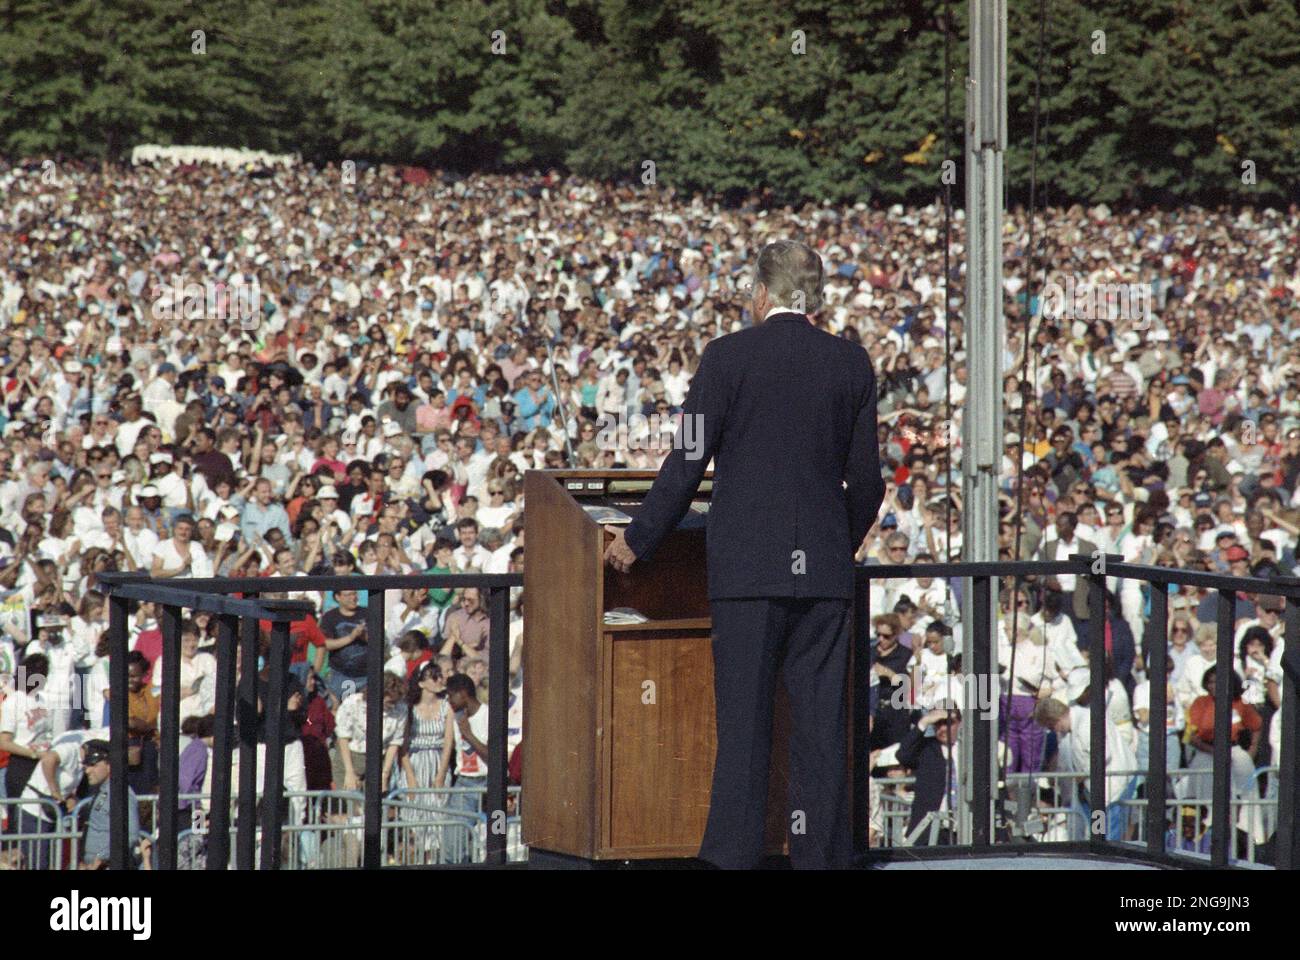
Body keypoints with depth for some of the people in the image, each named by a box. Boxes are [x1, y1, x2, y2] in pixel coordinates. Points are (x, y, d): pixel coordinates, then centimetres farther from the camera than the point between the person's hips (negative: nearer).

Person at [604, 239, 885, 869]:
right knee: (820, 723, 5)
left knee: (743, 723, -2)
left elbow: (687, 465, -4)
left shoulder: (726, 357, -4)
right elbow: (867, 480, 10)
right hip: (825, 570, 3)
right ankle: (823, 855, 5)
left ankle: (732, 856, -5)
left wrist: (637, 541, 7)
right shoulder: (852, 363, 6)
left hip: (748, 569, -3)